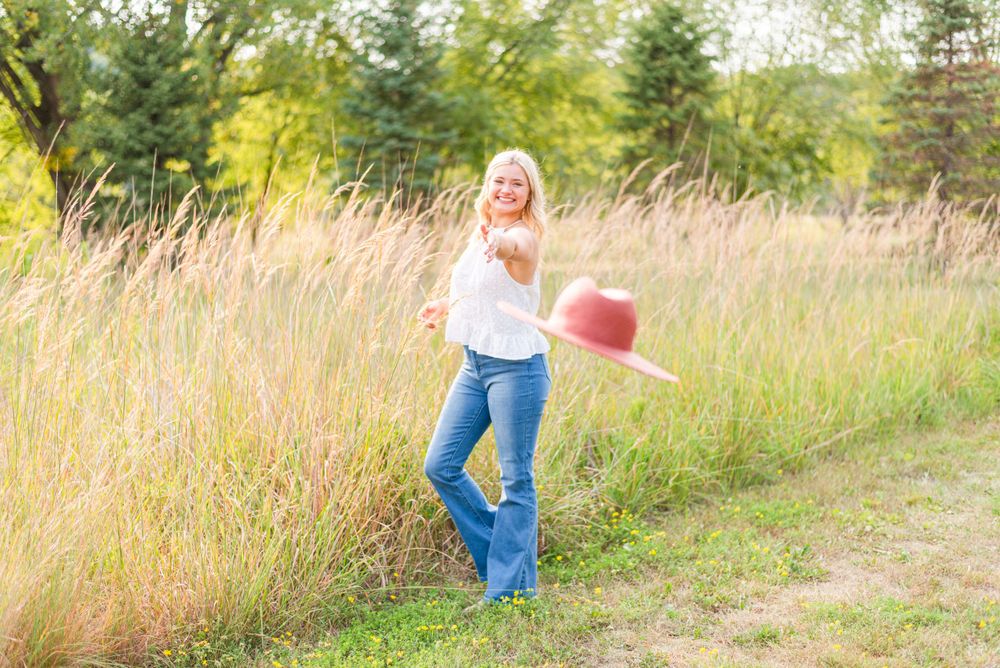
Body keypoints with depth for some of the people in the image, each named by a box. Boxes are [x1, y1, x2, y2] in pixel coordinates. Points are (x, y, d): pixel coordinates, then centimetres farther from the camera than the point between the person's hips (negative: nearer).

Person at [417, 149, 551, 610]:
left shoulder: (525, 236, -13)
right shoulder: (481, 235, 11)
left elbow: (515, 245, -40)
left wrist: (501, 243, -61)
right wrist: (446, 305, 22)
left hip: (517, 367, -8)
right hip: (475, 365, 9)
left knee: (516, 478, 0)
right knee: (440, 466, 8)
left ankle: (511, 585, 11)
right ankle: (501, 549, 24)